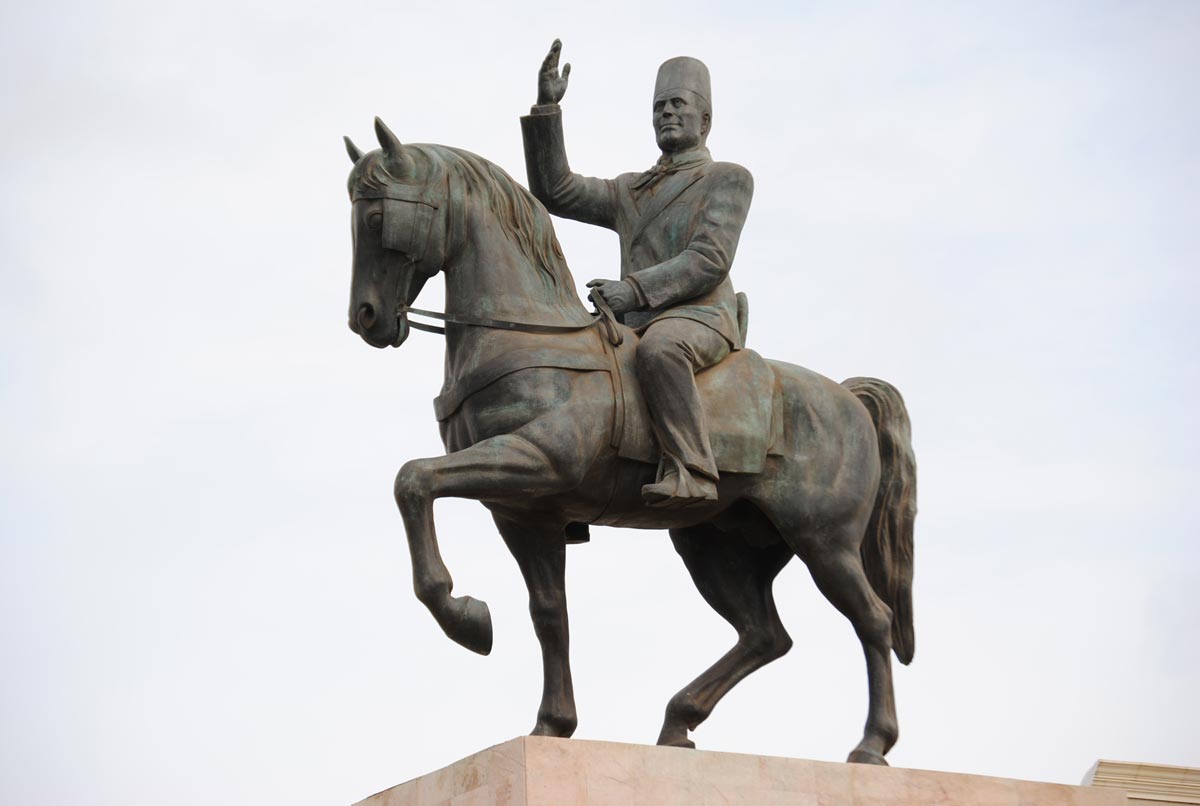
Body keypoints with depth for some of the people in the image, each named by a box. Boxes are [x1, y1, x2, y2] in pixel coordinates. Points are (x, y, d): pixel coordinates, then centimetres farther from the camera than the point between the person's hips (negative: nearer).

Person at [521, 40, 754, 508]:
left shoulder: (728, 179, 8)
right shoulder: (631, 192, 27)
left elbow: (709, 260, -7)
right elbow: (556, 193, 16)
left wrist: (634, 289, -18)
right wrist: (547, 108, 8)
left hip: (700, 320, -7)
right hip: (638, 329, 7)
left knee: (659, 349, -39)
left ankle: (690, 472, -42)